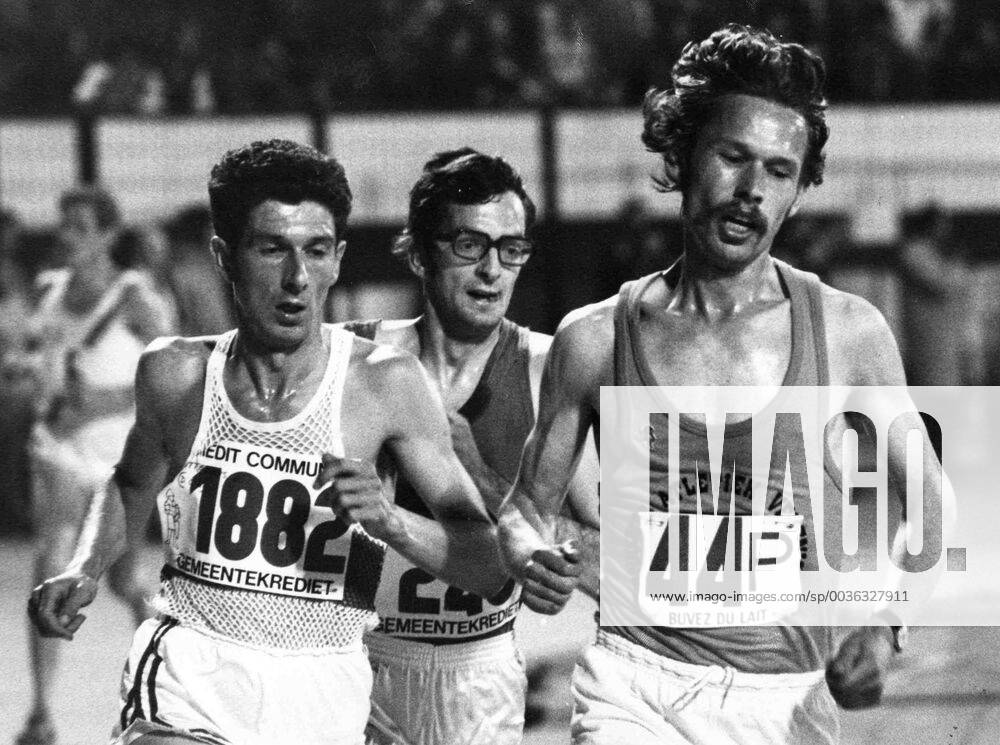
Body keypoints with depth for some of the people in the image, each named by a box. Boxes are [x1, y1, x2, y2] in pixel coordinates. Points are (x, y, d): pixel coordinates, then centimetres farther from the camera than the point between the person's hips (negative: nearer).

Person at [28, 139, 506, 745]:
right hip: (192, 679, 0)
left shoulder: (385, 384, -7)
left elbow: (490, 567, -5)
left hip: (322, 695, 0)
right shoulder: (175, 373, -1)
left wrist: (388, 521, -22)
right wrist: (84, 572, 6)